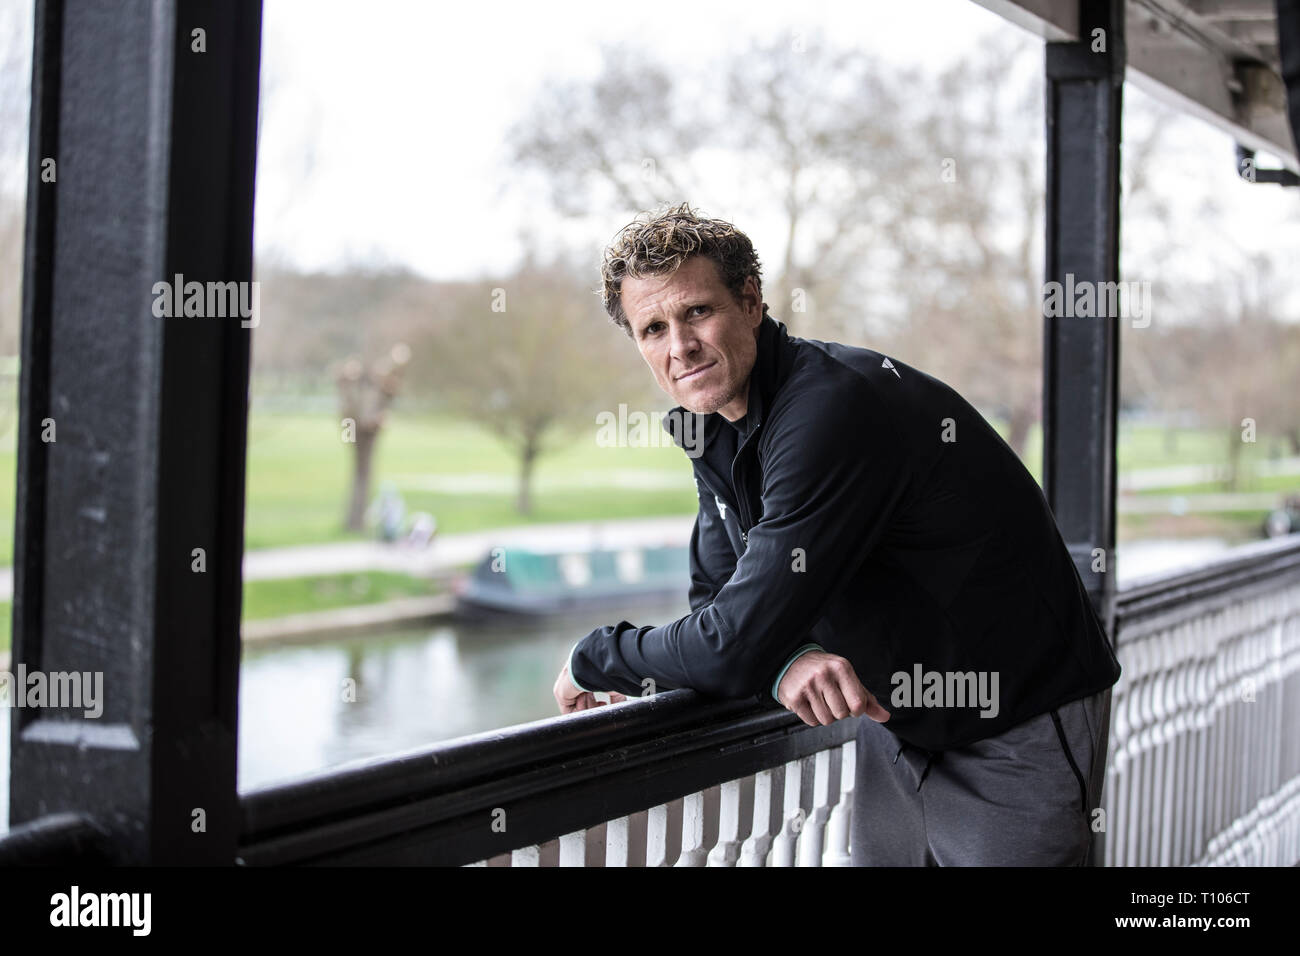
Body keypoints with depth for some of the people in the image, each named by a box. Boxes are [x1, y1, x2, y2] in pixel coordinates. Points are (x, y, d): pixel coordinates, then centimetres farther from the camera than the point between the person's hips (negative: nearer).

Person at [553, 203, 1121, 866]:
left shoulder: (833, 409, -28)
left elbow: (735, 645, -28)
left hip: (1018, 738, -8)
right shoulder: (715, 425, 1)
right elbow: (718, 602, 4)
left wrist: (591, 661, -11)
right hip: (898, 720, 8)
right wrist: (785, 662, -19)